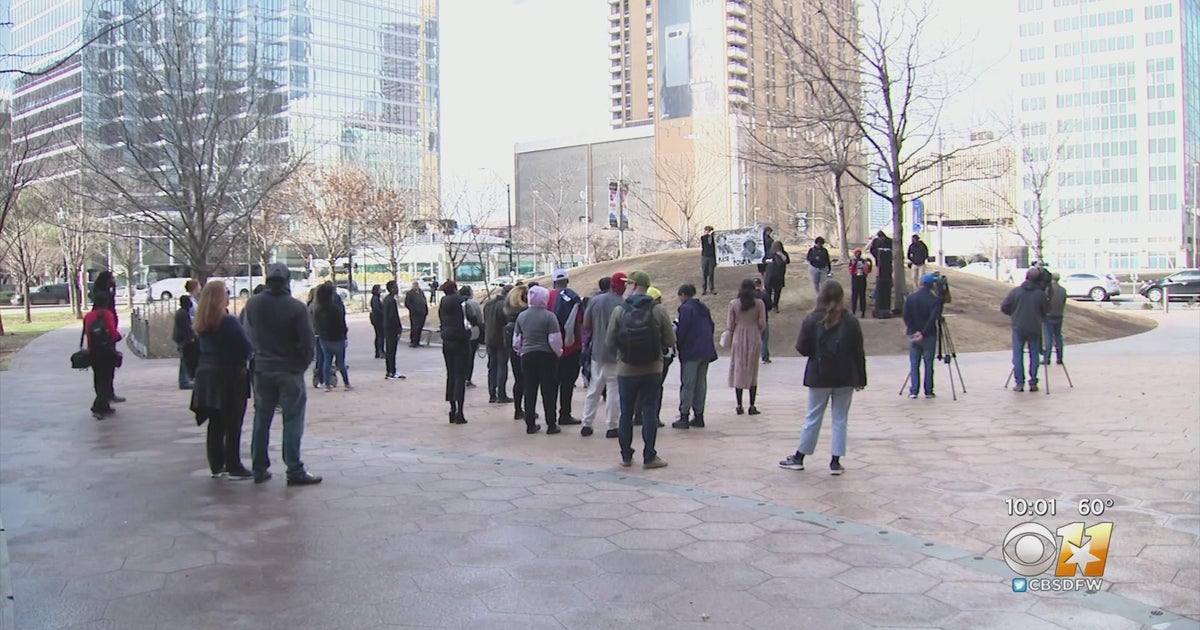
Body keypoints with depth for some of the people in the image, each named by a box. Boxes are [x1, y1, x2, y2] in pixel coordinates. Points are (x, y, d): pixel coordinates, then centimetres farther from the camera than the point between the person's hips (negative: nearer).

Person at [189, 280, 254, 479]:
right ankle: (234, 467, 3)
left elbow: (202, 346, 11)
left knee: (215, 423, 13)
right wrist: (241, 360, 3)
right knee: (233, 424, 0)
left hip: (206, 373, 7)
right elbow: (246, 347, -15)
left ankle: (216, 466, 19)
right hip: (230, 375, -7)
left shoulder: (202, 323, 5)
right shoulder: (228, 321, -16)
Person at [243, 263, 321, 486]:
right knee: (292, 421, -1)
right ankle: (295, 471, -1)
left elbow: (251, 336, 6)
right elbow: (306, 341, -12)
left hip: (262, 370, 4)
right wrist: (303, 364, 3)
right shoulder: (296, 307, -14)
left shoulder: (253, 304, -1)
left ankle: (259, 468, 18)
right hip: (290, 371, -4)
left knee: (261, 420, 13)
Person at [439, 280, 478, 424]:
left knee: (450, 374, 14)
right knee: (461, 375, -3)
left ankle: (452, 409, 15)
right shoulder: (462, 301, -9)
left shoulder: (443, 302, 6)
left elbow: (441, 319, 9)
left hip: (446, 341, 5)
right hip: (461, 341, -5)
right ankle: (459, 412, -8)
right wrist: (478, 322, 2)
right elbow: (471, 317, -16)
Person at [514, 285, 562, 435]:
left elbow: (516, 339, 9)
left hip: (527, 356, 4)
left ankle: (530, 425, 12)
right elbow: (554, 340, -13)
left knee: (530, 391, 10)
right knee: (549, 390, 3)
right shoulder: (549, 316, -11)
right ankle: (551, 425, 5)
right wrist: (559, 353, 4)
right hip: (546, 356, -4)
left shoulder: (521, 316, 4)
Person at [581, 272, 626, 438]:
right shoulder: (624, 304, -13)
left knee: (594, 389, 14)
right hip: (616, 354, -4)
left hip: (597, 352, 5)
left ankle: (587, 424, 17)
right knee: (614, 390, 4)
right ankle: (611, 427, 8)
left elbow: (586, 325, 3)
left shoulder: (594, 301, 0)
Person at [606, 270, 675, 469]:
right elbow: (670, 341, -4)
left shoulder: (619, 311, -8)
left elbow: (609, 342, -4)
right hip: (652, 370, 0)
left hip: (626, 370, 0)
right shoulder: (658, 311, -8)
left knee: (626, 413, 11)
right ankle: (649, 457, 8)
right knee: (650, 413, 5)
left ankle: (626, 456, 18)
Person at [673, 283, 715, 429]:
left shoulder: (685, 308, -11)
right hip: (706, 351, 8)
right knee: (701, 383, 11)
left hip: (691, 352, -8)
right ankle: (699, 416, 14)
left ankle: (684, 417, -4)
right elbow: (711, 326, 16)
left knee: (687, 385, -4)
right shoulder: (703, 308, 15)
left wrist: (676, 341, 0)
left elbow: (682, 331, -15)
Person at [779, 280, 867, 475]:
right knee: (840, 419, 8)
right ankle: (835, 462, 9)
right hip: (845, 378, 0)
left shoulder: (812, 320, -7)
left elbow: (802, 349, -6)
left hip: (819, 377, 0)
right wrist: (860, 379, 4)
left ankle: (799, 458, 16)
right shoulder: (851, 321, -4)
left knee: (813, 417, 9)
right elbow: (859, 353, -2)